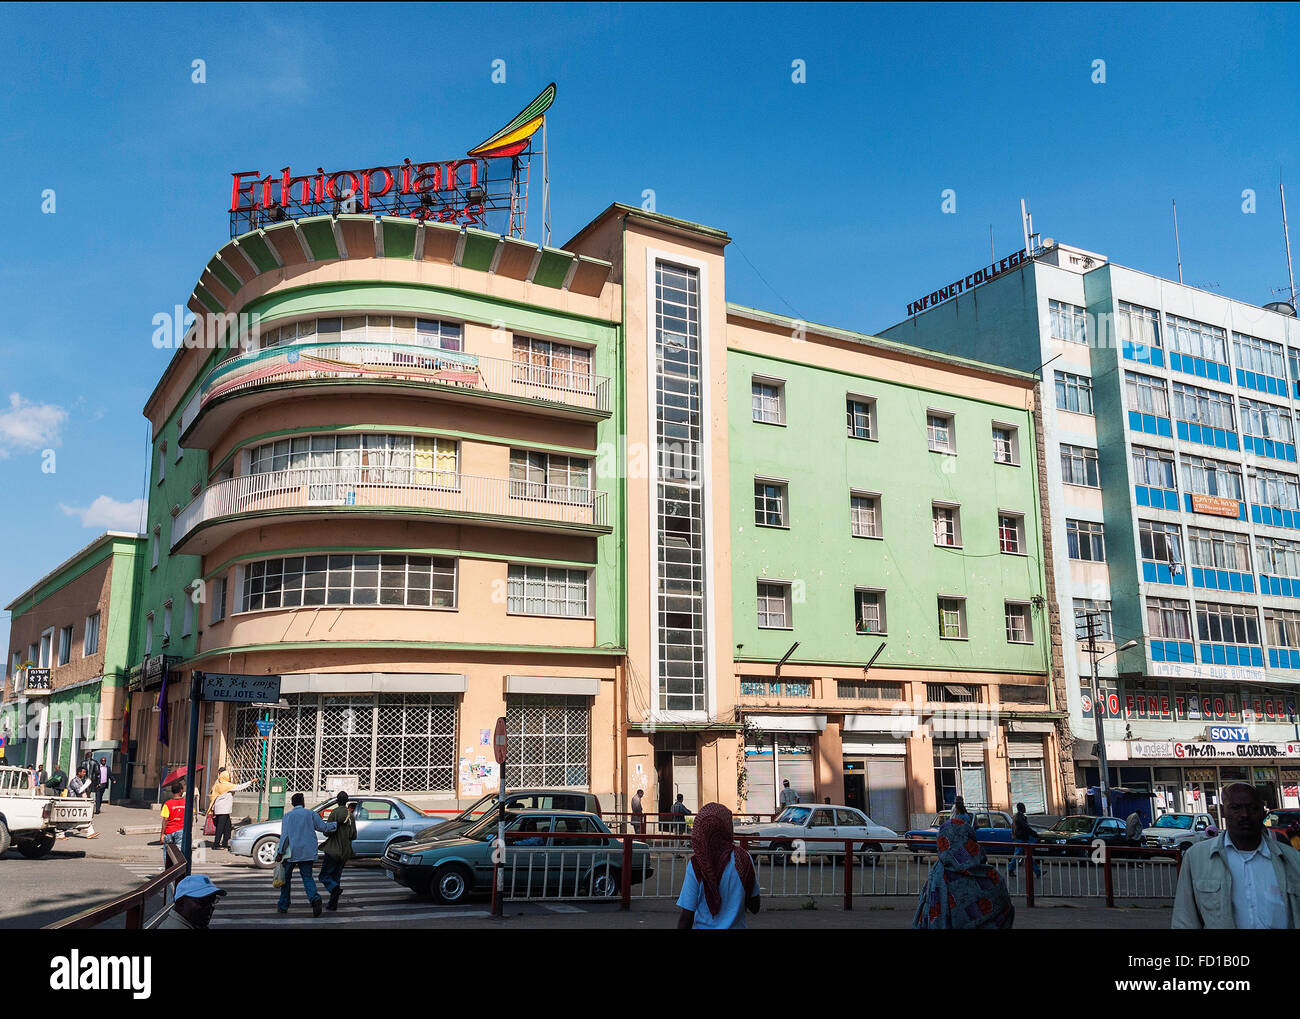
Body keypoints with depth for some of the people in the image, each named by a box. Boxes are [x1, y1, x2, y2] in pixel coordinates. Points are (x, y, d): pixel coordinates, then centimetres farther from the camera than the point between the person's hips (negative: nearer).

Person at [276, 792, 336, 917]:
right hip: (308, 852, 1)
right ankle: (314, 898, -21)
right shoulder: (311, 814, 5)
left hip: (292, 852, -1)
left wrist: (281, 852, -2)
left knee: (286, 878, 15)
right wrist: (336, 824, 19)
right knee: (307, 877, 5)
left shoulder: (287, 816, 2)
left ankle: (283, 906, 19)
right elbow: (323, 827, 3)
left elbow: (284, 835, -5)